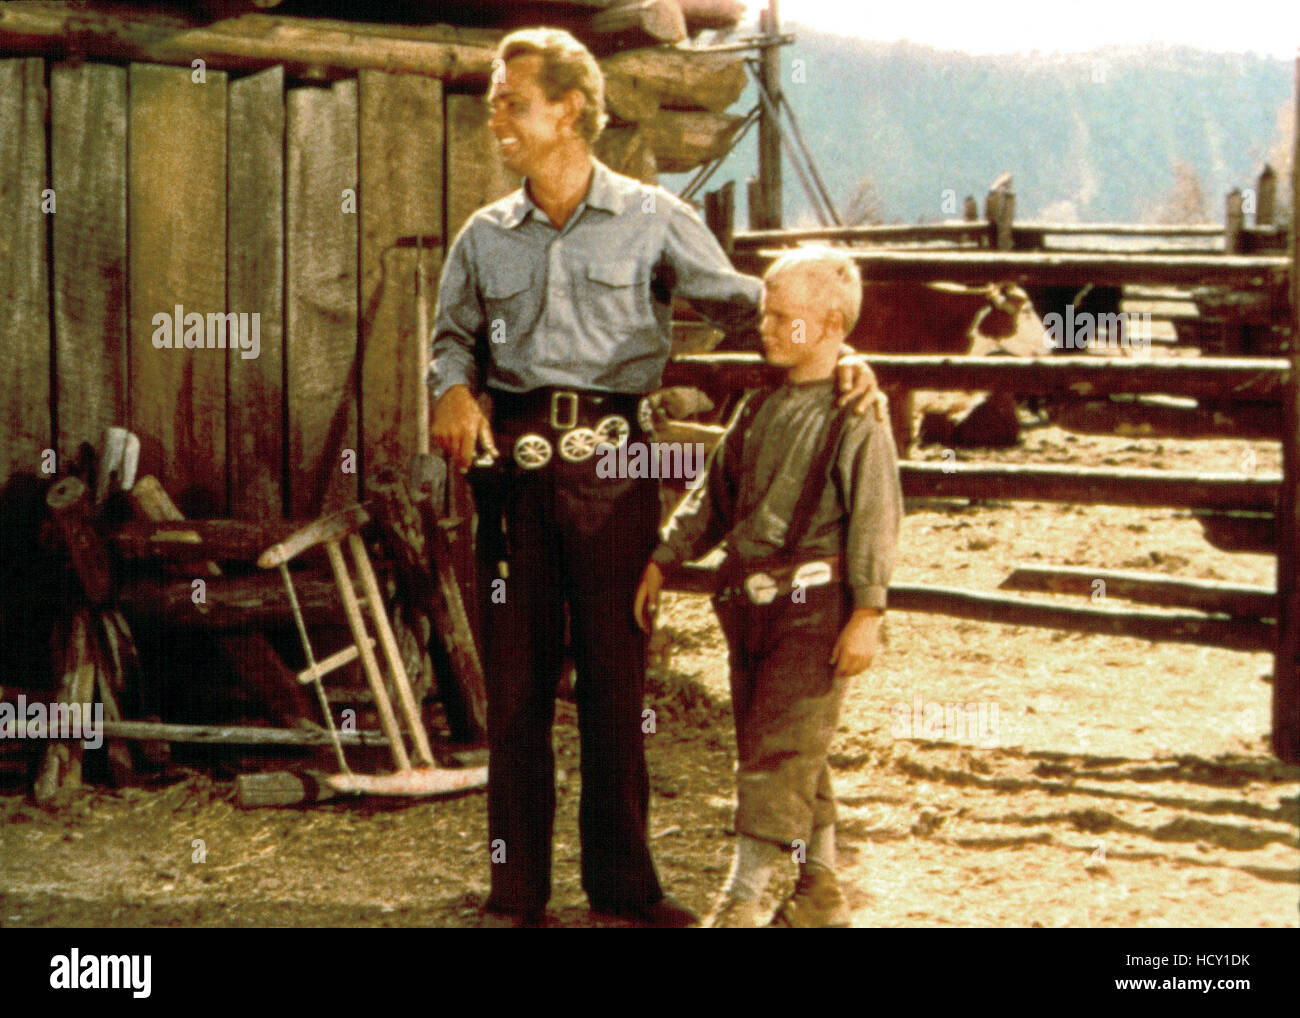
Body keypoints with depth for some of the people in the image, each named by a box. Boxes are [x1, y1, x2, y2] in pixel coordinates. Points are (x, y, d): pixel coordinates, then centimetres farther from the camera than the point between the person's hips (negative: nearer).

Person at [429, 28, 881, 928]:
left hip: (612, 464, -2)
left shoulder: (651, 220, 4)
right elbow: (455, 334, 19)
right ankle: (518, 889, 13)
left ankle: (622, 881, 16)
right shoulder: (485, 236, 12)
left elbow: (741, 303, 4)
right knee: (516, 676, 4)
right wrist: (454, 389, -4)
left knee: (616, 674, 4)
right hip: (513, 462, 2)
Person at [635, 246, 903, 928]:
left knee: (780, 751, -8)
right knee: (788, 754, 13)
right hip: (749, 602, 8)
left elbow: (875, 519, -12)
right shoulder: (759, 408, 12)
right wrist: (663, 560, 15)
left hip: (815, 606, -8)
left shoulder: (856, 415, -10)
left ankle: (742, 899, -4)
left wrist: (867, 614, -15)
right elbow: (713, 496, 20)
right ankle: (821, 893, 25)